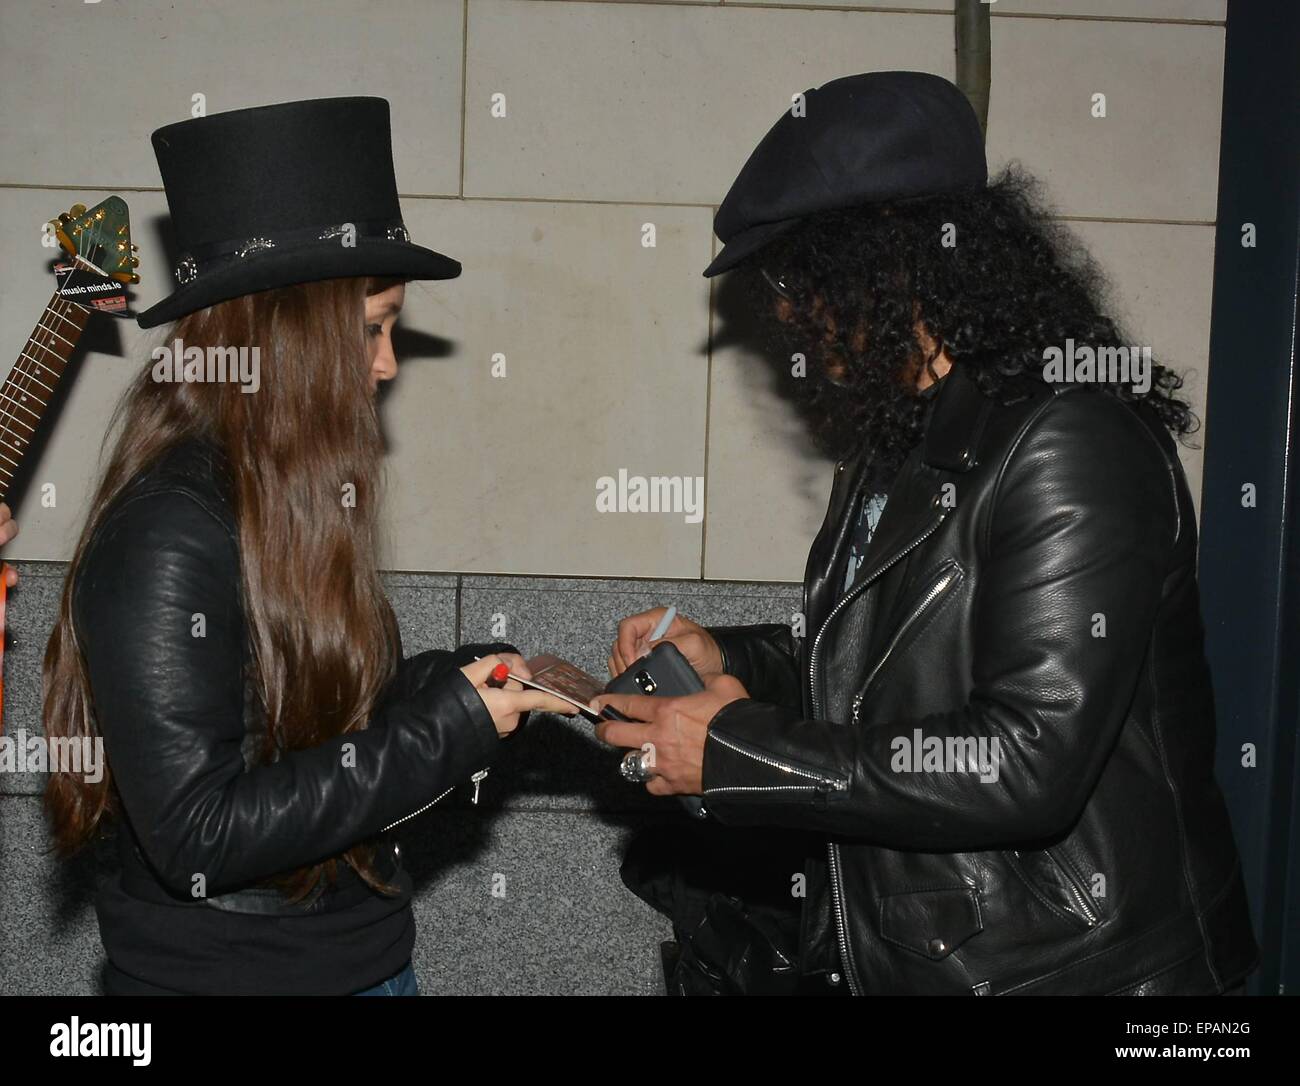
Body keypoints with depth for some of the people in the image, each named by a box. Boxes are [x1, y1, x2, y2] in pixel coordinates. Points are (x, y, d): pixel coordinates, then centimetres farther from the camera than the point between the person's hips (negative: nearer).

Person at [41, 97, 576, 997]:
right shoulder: (166, 536, -23)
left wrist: (484, 679, -4)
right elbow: (196, 835, -25)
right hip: (222, 969, -8)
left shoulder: (290, 504, 2)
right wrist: (448, 728, -22)